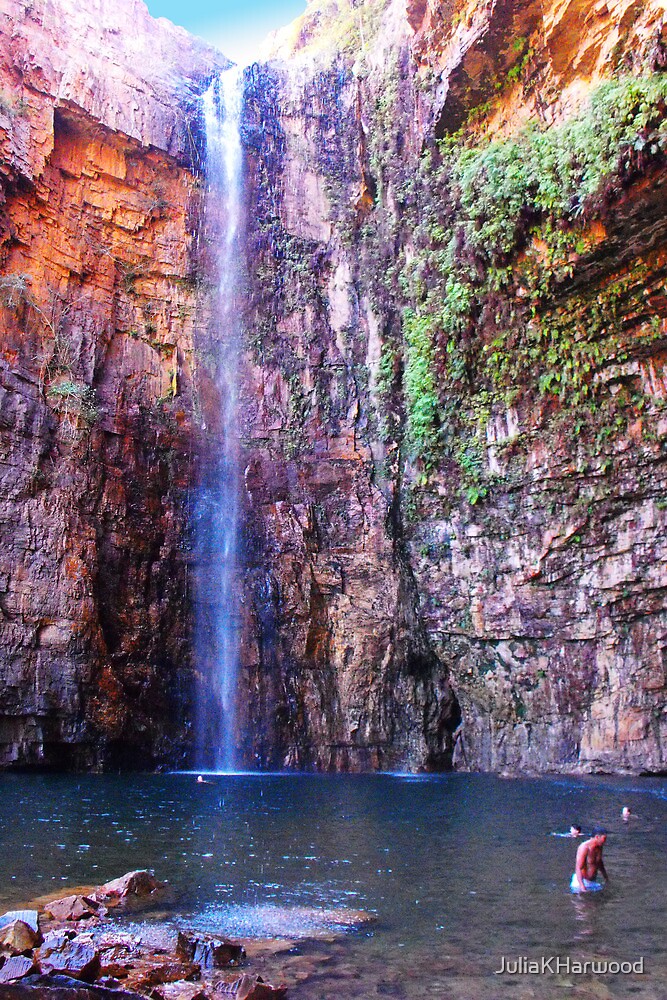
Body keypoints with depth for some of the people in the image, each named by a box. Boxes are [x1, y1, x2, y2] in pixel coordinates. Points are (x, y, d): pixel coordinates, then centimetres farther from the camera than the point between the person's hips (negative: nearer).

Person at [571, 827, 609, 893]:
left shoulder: (599, 847, 3)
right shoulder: (584, 847, -22)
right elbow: (578, 868, -27)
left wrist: (605, 875, 37)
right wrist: (582, 886, -37)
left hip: (593, 881, 8)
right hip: (582, 881, -8)